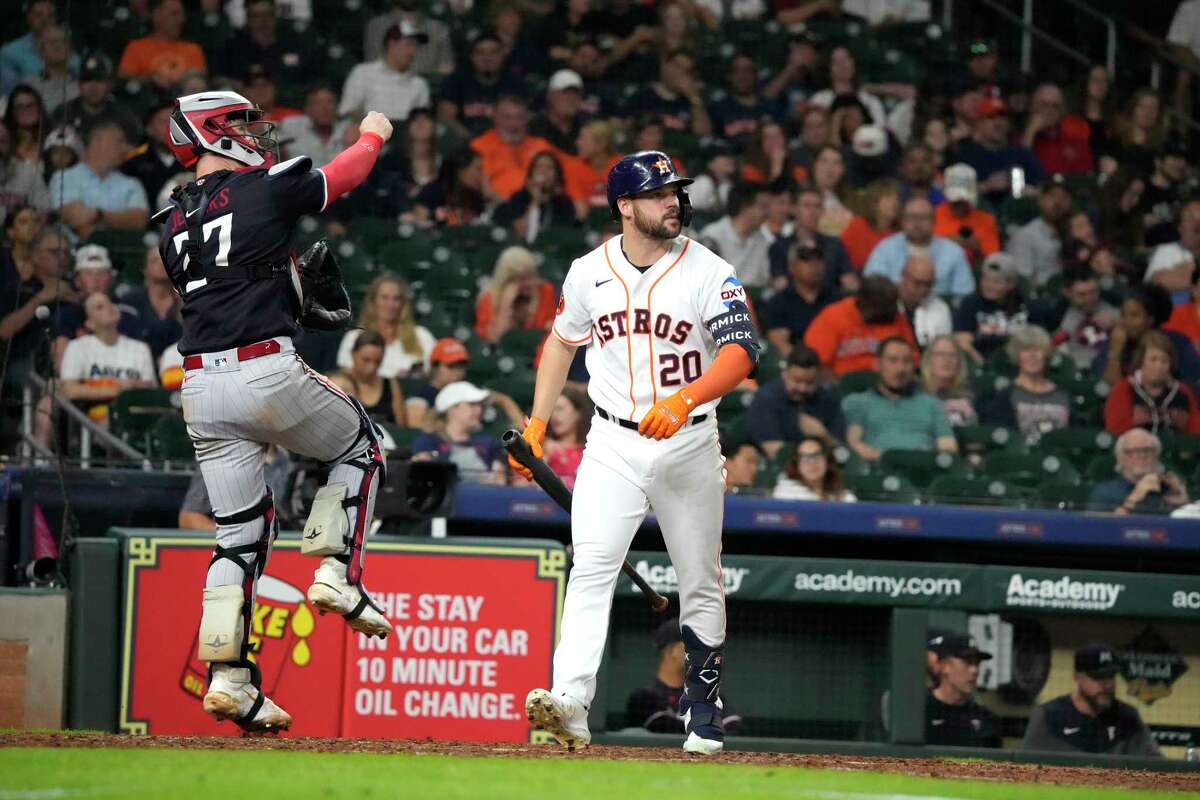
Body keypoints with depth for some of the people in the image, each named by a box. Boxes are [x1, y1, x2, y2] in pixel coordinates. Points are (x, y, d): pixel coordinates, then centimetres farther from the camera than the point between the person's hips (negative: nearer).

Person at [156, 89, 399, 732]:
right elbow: (346, 173, 16)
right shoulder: (267, 189, -1)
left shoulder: (172, 223, 14)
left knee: (241, 532, 9)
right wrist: (373, 134, 37)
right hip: (267, 372, -5)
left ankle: (227, 677, 0)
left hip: (199, 385, 5)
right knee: (360, 447, 21)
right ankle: (336, 574, 4)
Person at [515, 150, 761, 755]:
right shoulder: (589, 272, 1)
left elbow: (741, 352, -24)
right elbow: (562, 341, 19)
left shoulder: (709, 274, -10)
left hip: (688, 443, -1)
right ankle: (570, 705, -31)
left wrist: (685, 400, -40)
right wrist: (536, 423, 13)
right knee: (591, 569, -18)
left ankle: (703, 716, 25)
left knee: (701, 585, 9)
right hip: (613, 444, 1)